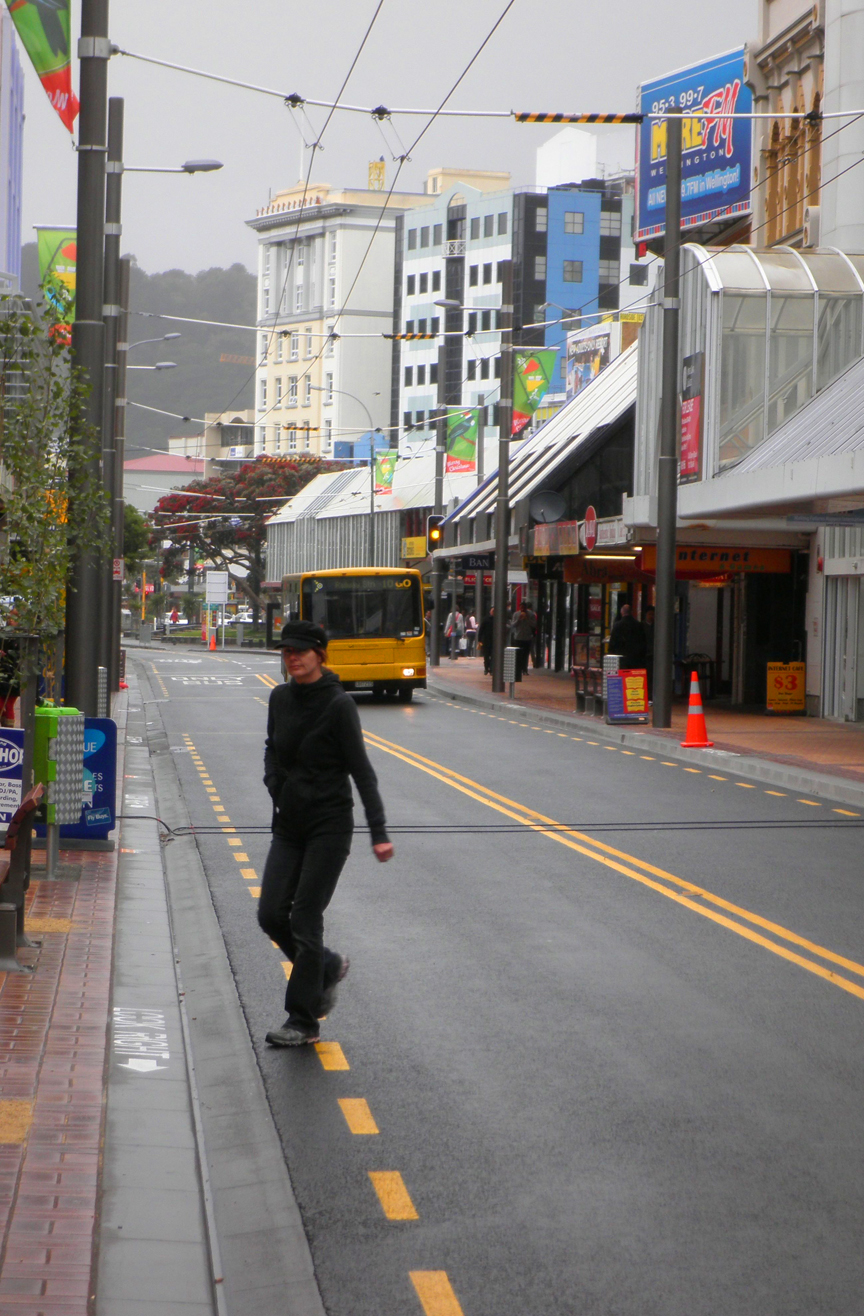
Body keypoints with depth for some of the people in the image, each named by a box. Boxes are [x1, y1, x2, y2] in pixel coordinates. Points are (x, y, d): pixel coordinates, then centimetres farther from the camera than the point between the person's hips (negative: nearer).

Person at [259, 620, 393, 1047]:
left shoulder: (338, 704, -12)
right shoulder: (280, 698, 6)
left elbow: (361, 770, -12)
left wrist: (378, 832, -15)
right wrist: (273, 784, 6)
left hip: (329, 826, -6)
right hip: (288, 825, 6)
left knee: (305, 919, -6)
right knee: (271, 915, 0)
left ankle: (303, 1021, 4)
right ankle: (327, 968, 27)